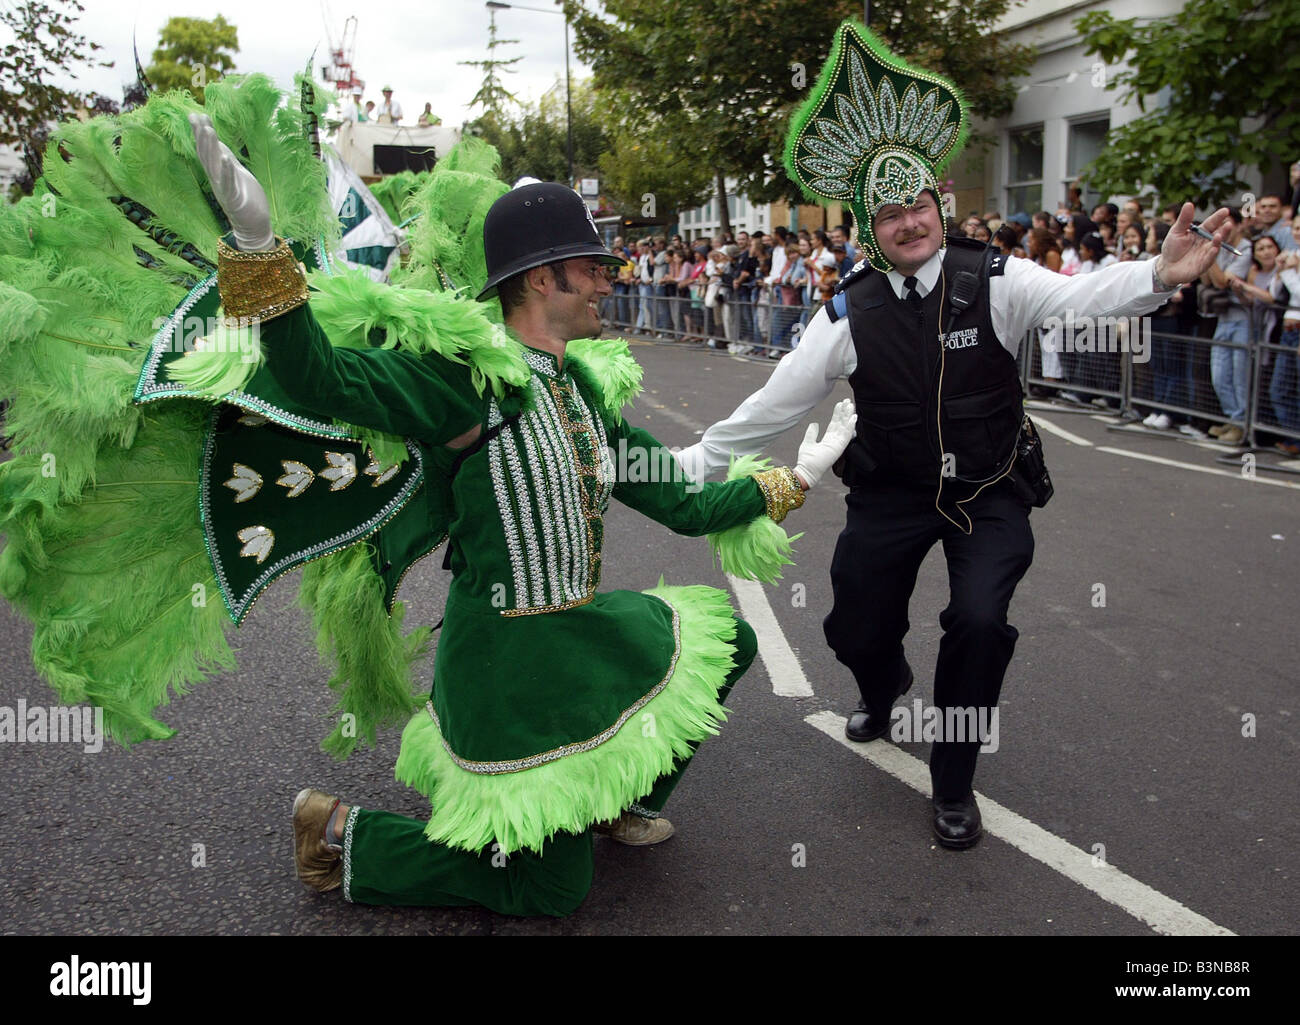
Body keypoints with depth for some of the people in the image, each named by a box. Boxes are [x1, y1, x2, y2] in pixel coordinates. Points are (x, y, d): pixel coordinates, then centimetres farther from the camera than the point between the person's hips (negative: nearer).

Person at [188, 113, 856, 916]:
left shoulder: (586, 391, 6)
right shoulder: (467, 372, -19)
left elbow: (684, 506, 11)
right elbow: (318, 377, -33)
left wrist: (794, 478, 18)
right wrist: (259, 243, -43)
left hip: (584, 631, 8)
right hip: (509, 655, -8)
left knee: (727, 640, 22)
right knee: (549, 890, 5)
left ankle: (621, 797, 37)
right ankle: (341, 834, 18)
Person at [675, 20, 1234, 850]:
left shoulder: (995, 281, -12)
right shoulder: (850, 314, -9)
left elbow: (1082, 296, -30)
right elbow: (775, 404, -7)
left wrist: (1161, 275, -51)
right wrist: (694, 464, -9)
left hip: (989, 491, -1)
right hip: (890, 493, 2)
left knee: (980, 620, -22)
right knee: (855, 632, 3)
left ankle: (954, 783, 5)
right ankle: (883, 691, 46)